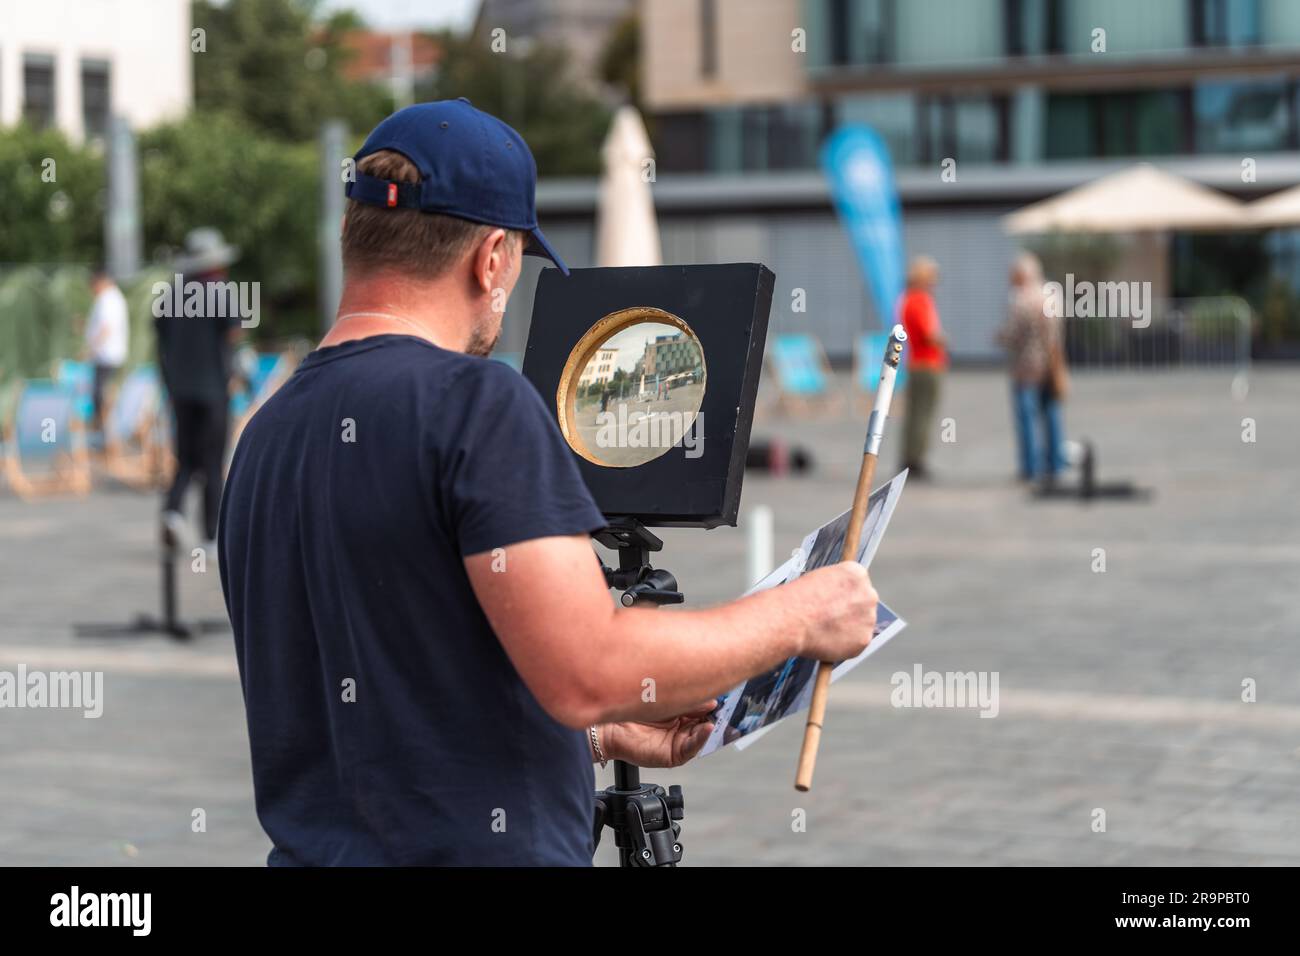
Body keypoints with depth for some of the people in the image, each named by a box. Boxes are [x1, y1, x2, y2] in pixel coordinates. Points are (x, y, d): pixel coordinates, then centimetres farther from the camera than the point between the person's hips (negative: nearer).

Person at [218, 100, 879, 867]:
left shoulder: (265, 435, 11)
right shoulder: (478, 400, -13)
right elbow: (587, 672, -20)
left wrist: (610, 735, 24)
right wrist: (797, 616, -6)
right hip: (482, 846, -8)